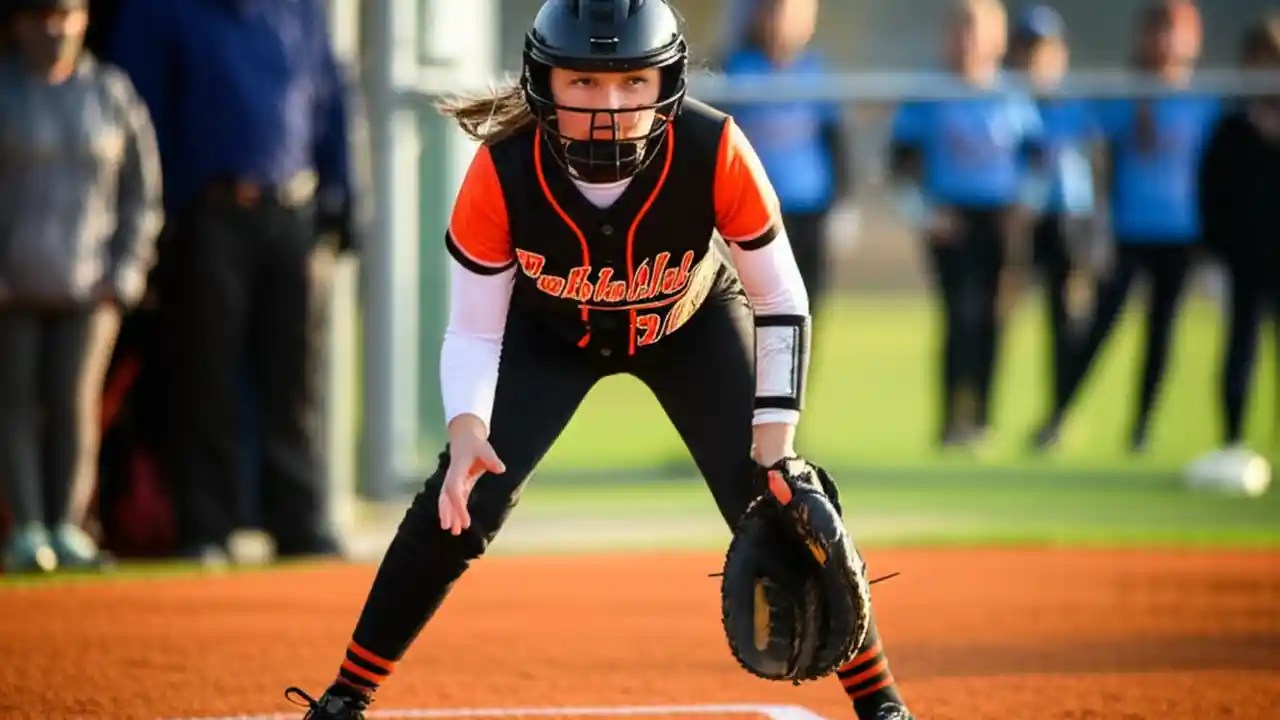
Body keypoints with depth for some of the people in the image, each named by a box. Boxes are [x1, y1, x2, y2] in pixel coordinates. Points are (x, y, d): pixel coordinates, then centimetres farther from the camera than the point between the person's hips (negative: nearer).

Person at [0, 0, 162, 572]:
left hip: (88, 283, 2)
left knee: (74, 401, -4)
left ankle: (66, 526, -1)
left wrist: (126, 272, 3)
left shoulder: (111, 93, 7)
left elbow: (141, 191, 12)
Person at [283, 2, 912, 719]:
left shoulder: (714, 151, -36)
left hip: (692, 325, 0)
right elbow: (474, 331, -24)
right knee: (461, 506, -15)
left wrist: (774, 443, -28)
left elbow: (781, 304, -22)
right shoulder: (503, 170, -35)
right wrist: (467, 430, -43)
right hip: (548, 333, 0)